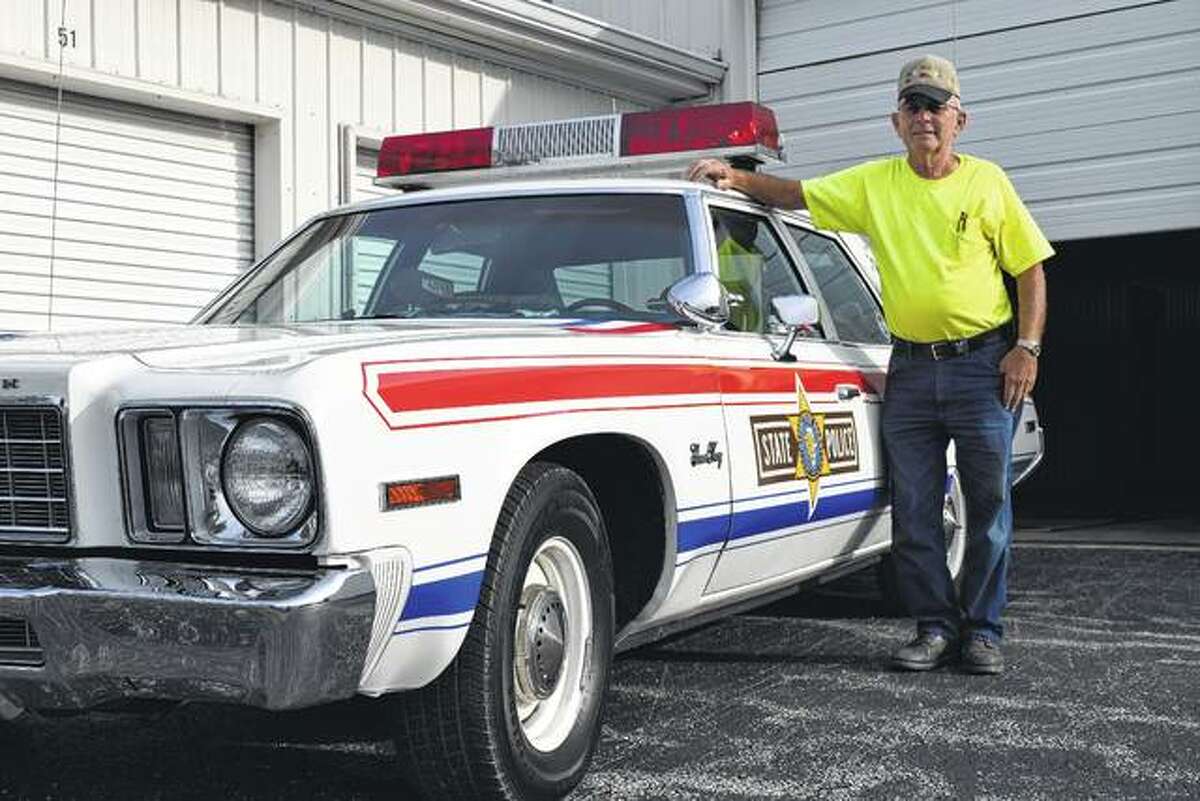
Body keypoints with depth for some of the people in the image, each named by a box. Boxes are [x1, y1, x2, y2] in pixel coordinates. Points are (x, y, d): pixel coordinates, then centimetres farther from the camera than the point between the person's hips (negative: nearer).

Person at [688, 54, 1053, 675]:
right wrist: (737, 177, -8)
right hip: (910, 370, 3)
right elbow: (796, 195, 9)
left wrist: (1027, 348, -7)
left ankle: (983, 630, 12)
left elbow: (1031, 270, 3)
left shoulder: (986, 182, 2)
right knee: (913, 511, 3)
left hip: (983, 366, -2)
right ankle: (936, 626, 14)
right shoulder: (875, 183, 7)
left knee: (989, 505, 2)